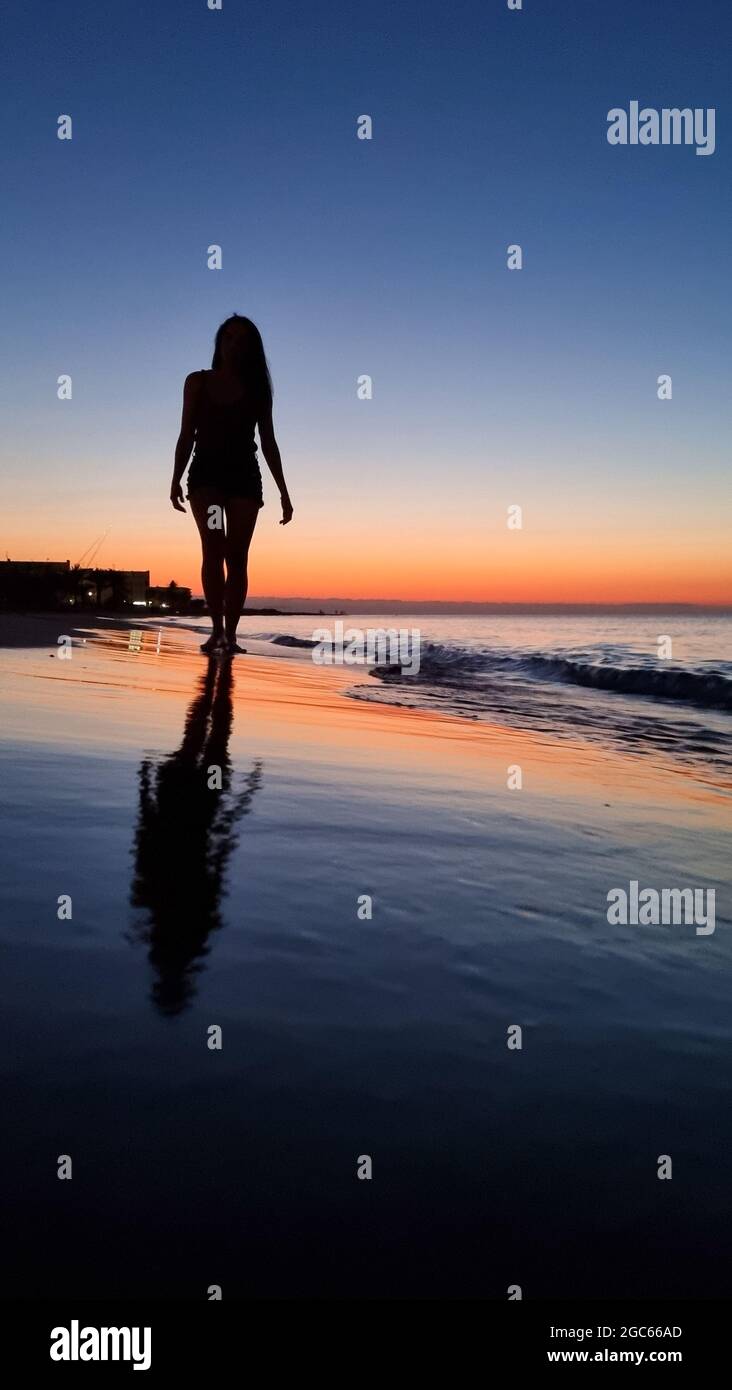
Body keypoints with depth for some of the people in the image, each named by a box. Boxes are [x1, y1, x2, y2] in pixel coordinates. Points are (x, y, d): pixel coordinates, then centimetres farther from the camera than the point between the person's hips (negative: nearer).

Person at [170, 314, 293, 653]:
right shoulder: (198, 382, 9)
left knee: (237, 555, -4)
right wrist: (175, 480, -2)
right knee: (214, 548, -18)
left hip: (244, 475, 1)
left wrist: (283, 492, 6)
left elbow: (268, 442, 10)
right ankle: (217, 630, -18)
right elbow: (187, 435, 8)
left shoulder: (257, 389, 10)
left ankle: (230, 634, -2)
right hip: (206, 472, -1)